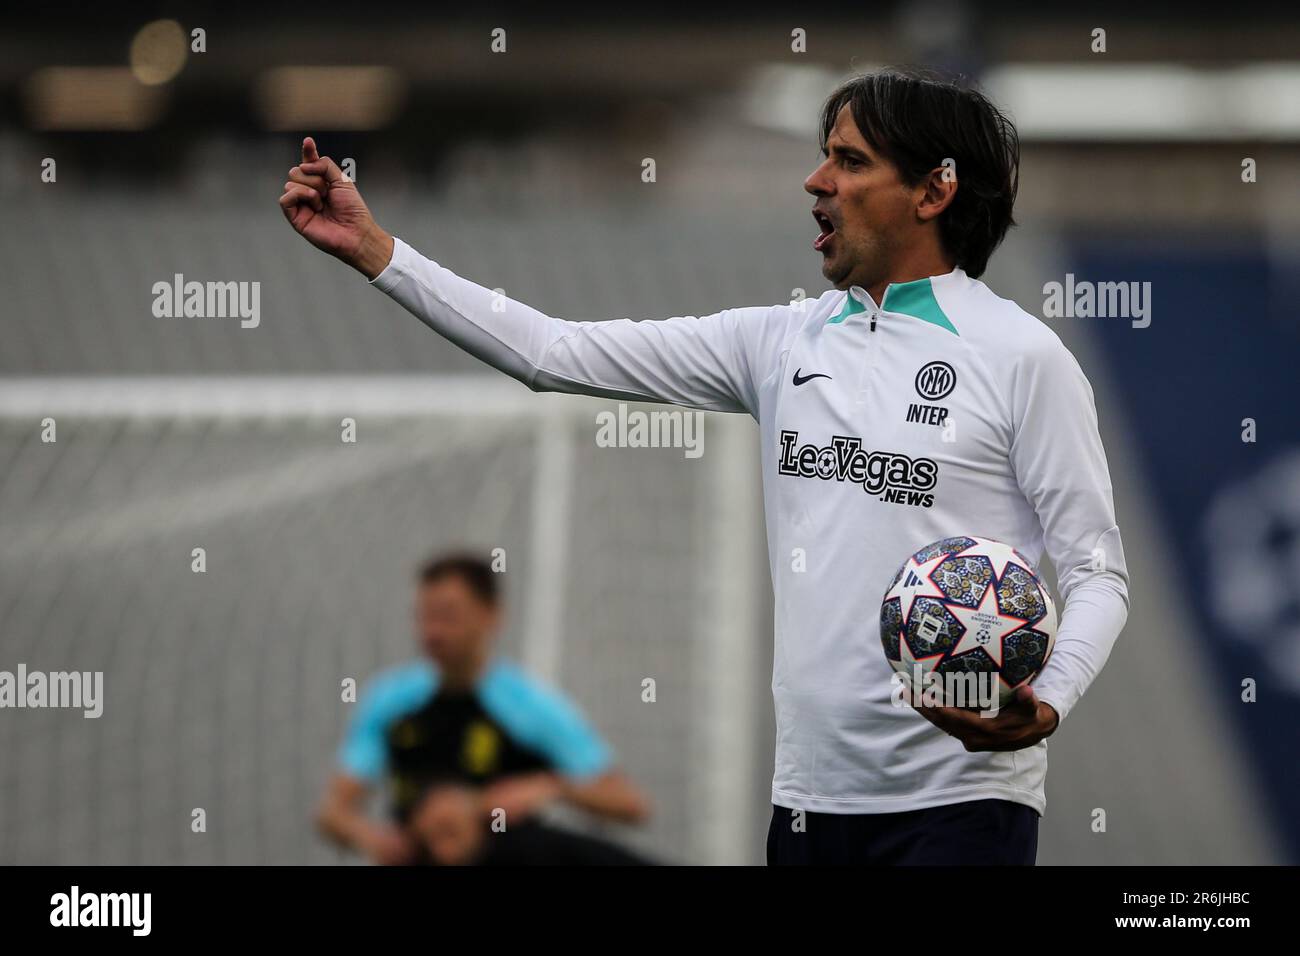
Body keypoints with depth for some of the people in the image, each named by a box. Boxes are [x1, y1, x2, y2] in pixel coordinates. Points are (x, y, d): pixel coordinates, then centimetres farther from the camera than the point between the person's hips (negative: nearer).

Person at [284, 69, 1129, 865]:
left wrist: (1046, 706, -24)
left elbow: (1098, 575, -4)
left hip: (956, 803, -6)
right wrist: (372, 250, 5)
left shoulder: (1024, 359, -4)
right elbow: (557, 355, 9)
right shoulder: (782, 343, 11)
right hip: (810, 793, 6)